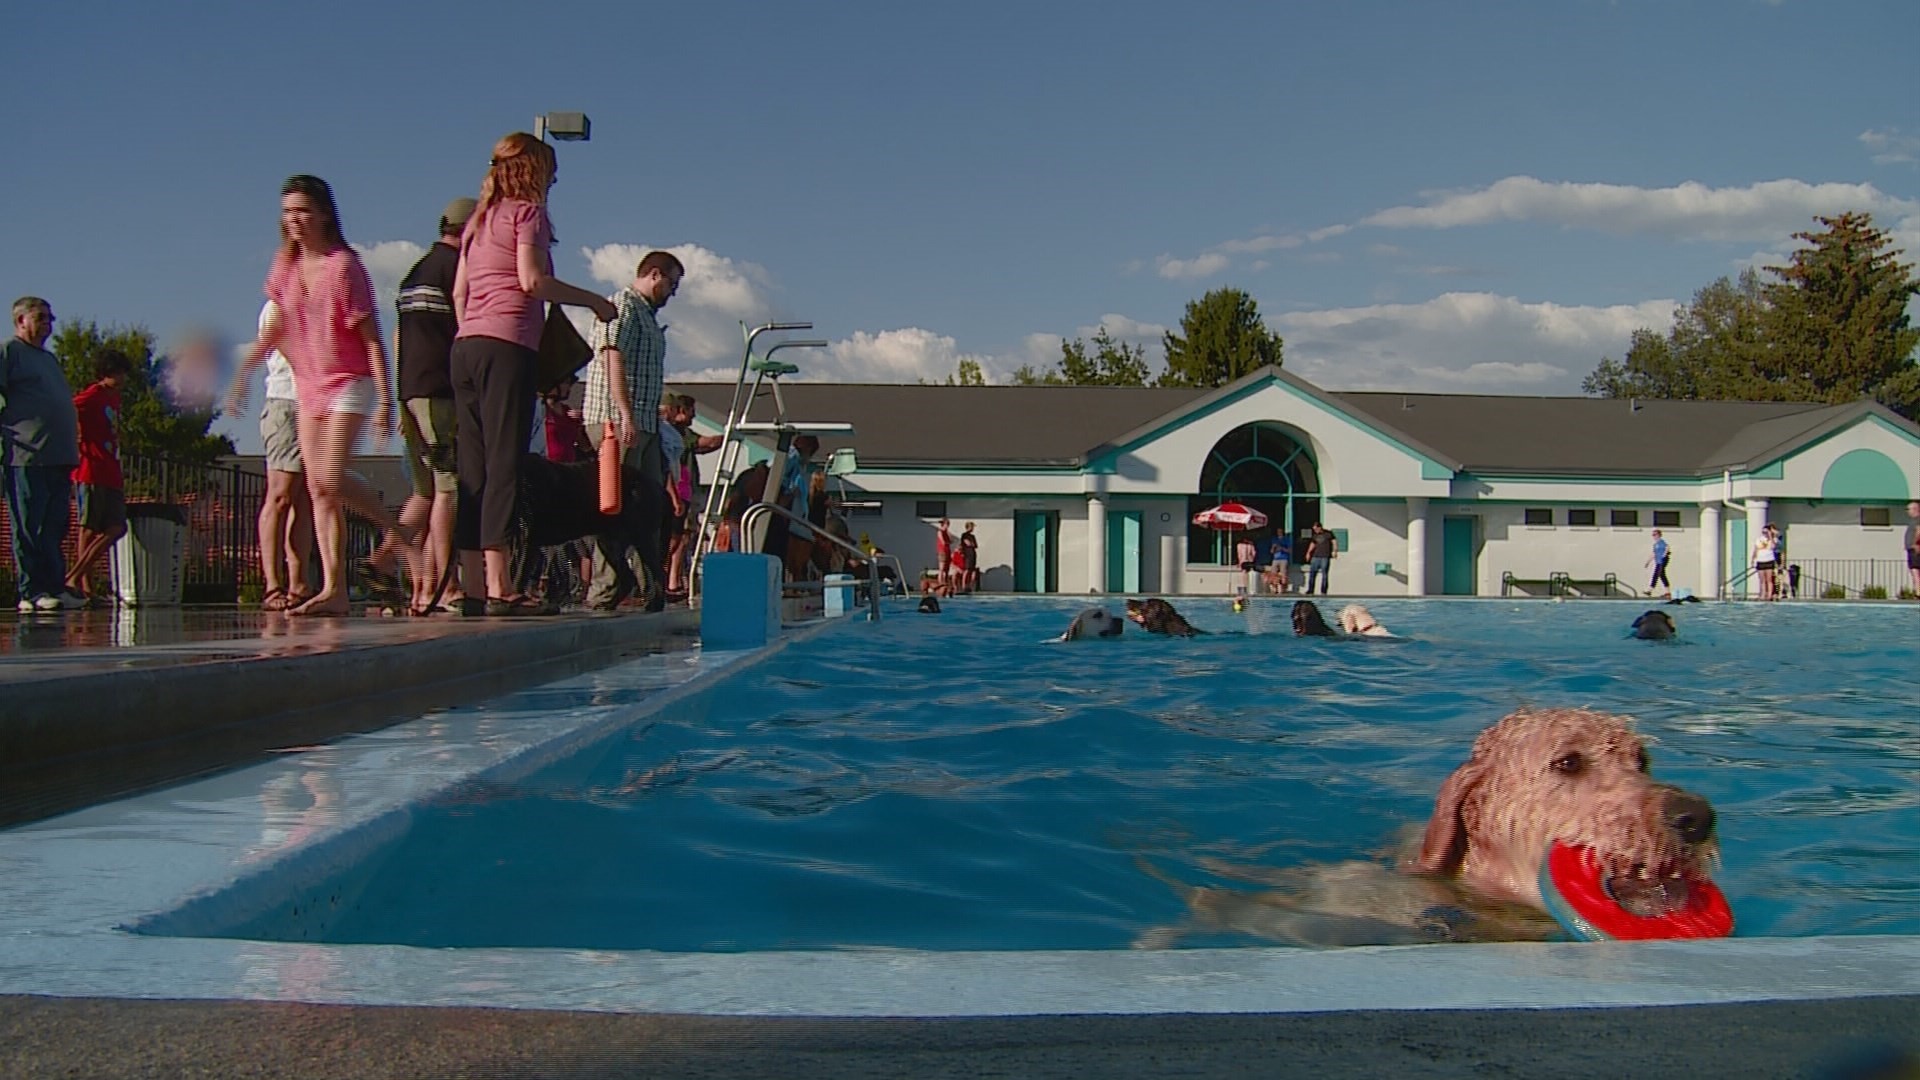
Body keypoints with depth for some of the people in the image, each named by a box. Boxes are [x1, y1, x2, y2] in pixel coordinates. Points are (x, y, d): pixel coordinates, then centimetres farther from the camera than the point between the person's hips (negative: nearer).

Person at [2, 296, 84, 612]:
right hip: (27, 455, -8)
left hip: (59, 456, 8)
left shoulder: (50, 359, 26)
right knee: (30, 528, -6)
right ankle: (32, 592, -5)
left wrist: (72, 451, 22)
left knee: (55, 527, 8)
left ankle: (54, 588, 10)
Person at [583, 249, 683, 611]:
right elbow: (613, 358, -16)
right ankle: (605, 590, -12)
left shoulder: (648, 315, 24)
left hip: (644, 425, 10)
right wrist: (626, 415, -24)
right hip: (617, 422, -10)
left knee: (651, 502, 12)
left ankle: (653, 586, 19)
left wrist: (656, 424, 21)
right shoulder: (623, 305, -5)